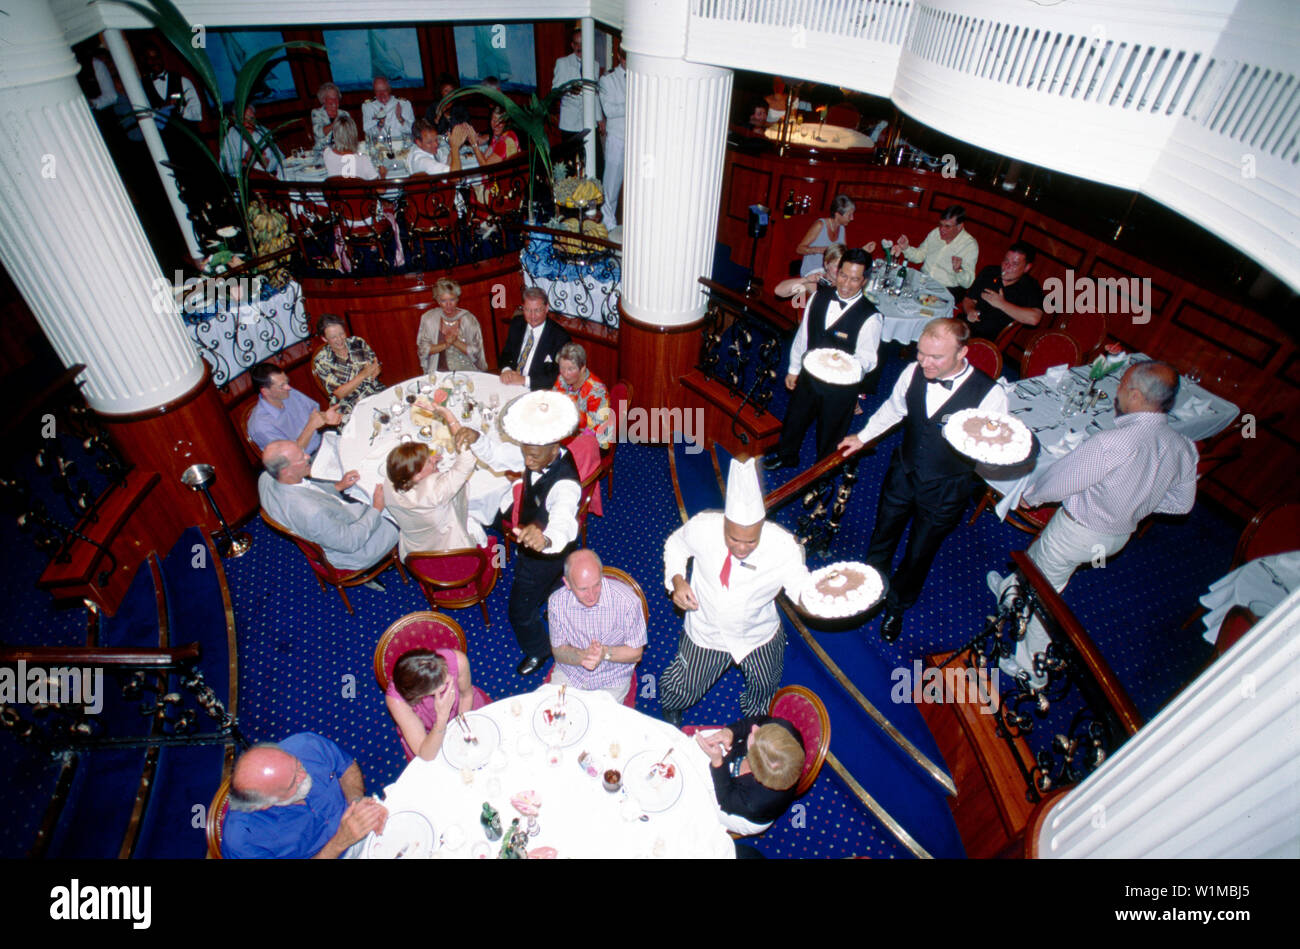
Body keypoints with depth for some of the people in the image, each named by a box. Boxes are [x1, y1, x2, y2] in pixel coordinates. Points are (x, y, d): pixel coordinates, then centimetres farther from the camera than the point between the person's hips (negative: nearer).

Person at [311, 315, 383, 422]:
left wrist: (374, 370, -15)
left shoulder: (358, 342, 4)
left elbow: (376, 365, 11)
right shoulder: (321, 361, -6)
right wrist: (363, 374, -22)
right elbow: (339, 394, -11)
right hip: (352, 408, -4)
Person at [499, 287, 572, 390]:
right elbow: (506, 354, 15)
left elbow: (558, 376, -15)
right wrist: (506, 370, -8)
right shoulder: (516, 323, 5)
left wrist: (524, 380, -22)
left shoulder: (560, 336, -13)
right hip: (510, 384, 4)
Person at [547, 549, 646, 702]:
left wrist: (605, 653, -28)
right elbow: (558, 651, -3)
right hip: (569, 673, 2)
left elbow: (635, 653, -9)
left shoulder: (628, 600, -22)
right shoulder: (556, 602, -15)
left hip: (612, 680, -2)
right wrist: (582, 656, -25)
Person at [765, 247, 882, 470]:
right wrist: (794, 369, 11)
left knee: (829, 436, 14)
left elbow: (867, 358, -19)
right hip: (809, 376, 5)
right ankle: (786, 456, 54)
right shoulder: (819, 297, -4)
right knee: (794, 420, 25)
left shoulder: (871, 317, -20)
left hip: (841, 387, -5)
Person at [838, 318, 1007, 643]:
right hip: (903, 471, 3)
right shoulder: (914, 372, -14)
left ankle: (897, 606, 46)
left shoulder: (990, 395, -24)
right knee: (882, 534, 22)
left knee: (919, 554, 16)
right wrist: (863, 437, 11)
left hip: (945, 490, -3)